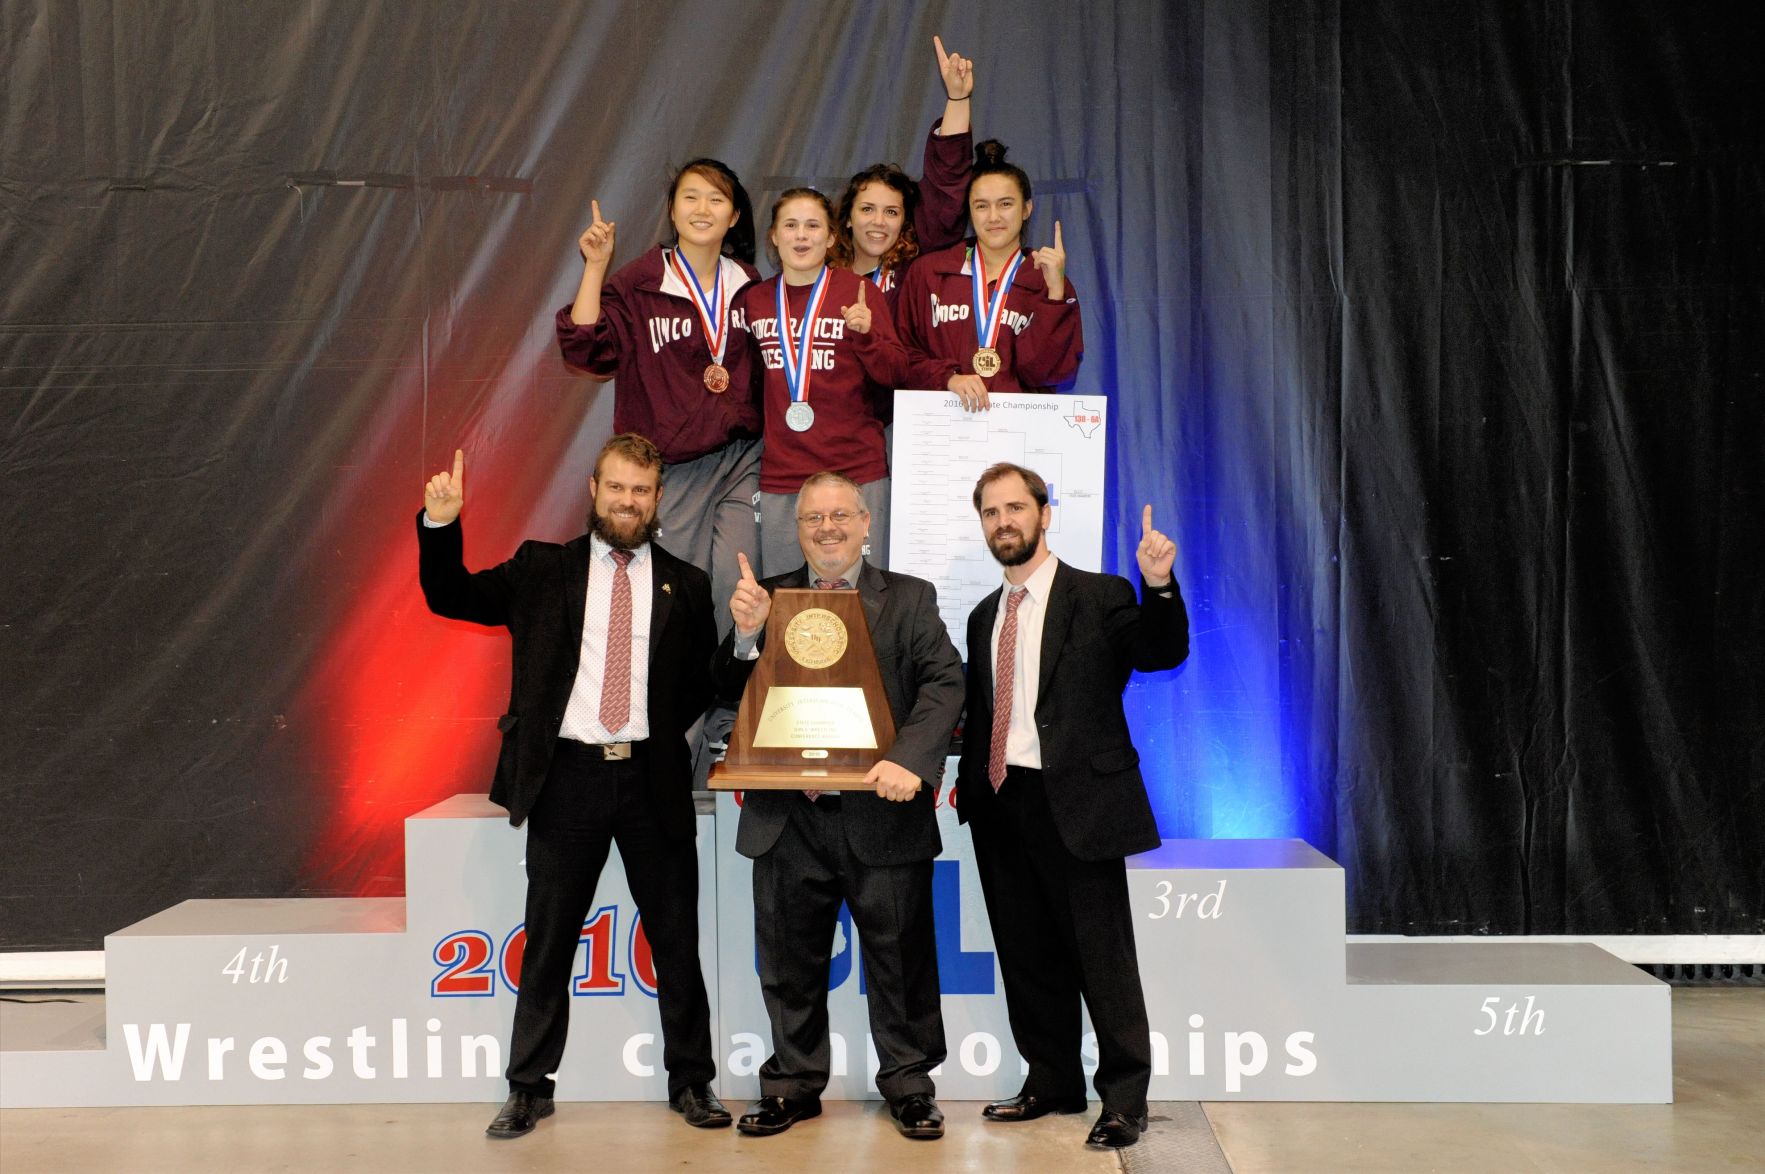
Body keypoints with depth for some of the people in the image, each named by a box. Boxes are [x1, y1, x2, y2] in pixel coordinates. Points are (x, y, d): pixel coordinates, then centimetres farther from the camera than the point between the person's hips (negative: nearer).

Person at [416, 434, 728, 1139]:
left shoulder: (685, 586, 8)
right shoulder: (542, 570, 7)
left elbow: (707, 683, 11)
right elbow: (451, 598, 2)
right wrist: (440, 525, -11)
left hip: (653, 780, 1)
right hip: (567, 776, 0)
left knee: (677, 939, 7)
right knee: (548, 942, 8)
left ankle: (691, 1082, 20)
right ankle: (529, 1087, 20)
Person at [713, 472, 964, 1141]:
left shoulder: (910, 599, 4)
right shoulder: (766, 598, 10)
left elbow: (944, 683, -7)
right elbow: (730, 692, 8)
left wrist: (910, 760, -23)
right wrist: (746, 633, -13)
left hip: (881, 811, -2)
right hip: (787, 816, 2)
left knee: (899, 955, 7)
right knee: (790, 959, 12)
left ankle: (907, 1083, 23)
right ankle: (794, 1083, 27)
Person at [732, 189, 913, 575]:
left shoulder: (856, 291, 0)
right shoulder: (753, 300, 10)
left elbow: (896, 374, -3)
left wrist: (866, 333, -19)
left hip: (856, 472, -3)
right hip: (780, 474, 3)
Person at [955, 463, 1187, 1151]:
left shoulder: (1101, 598, -2)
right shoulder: (985, 617, 16)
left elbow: (1162, 654, -18)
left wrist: (1159, 586, -33)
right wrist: (970, 785, 10)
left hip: (1075, 803, -6)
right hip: (1001, 806, 6)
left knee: (1104, 957, -2)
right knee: (1028, 957, 14)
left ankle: (1124, 1099, 9)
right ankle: (1053, 1082, 27)